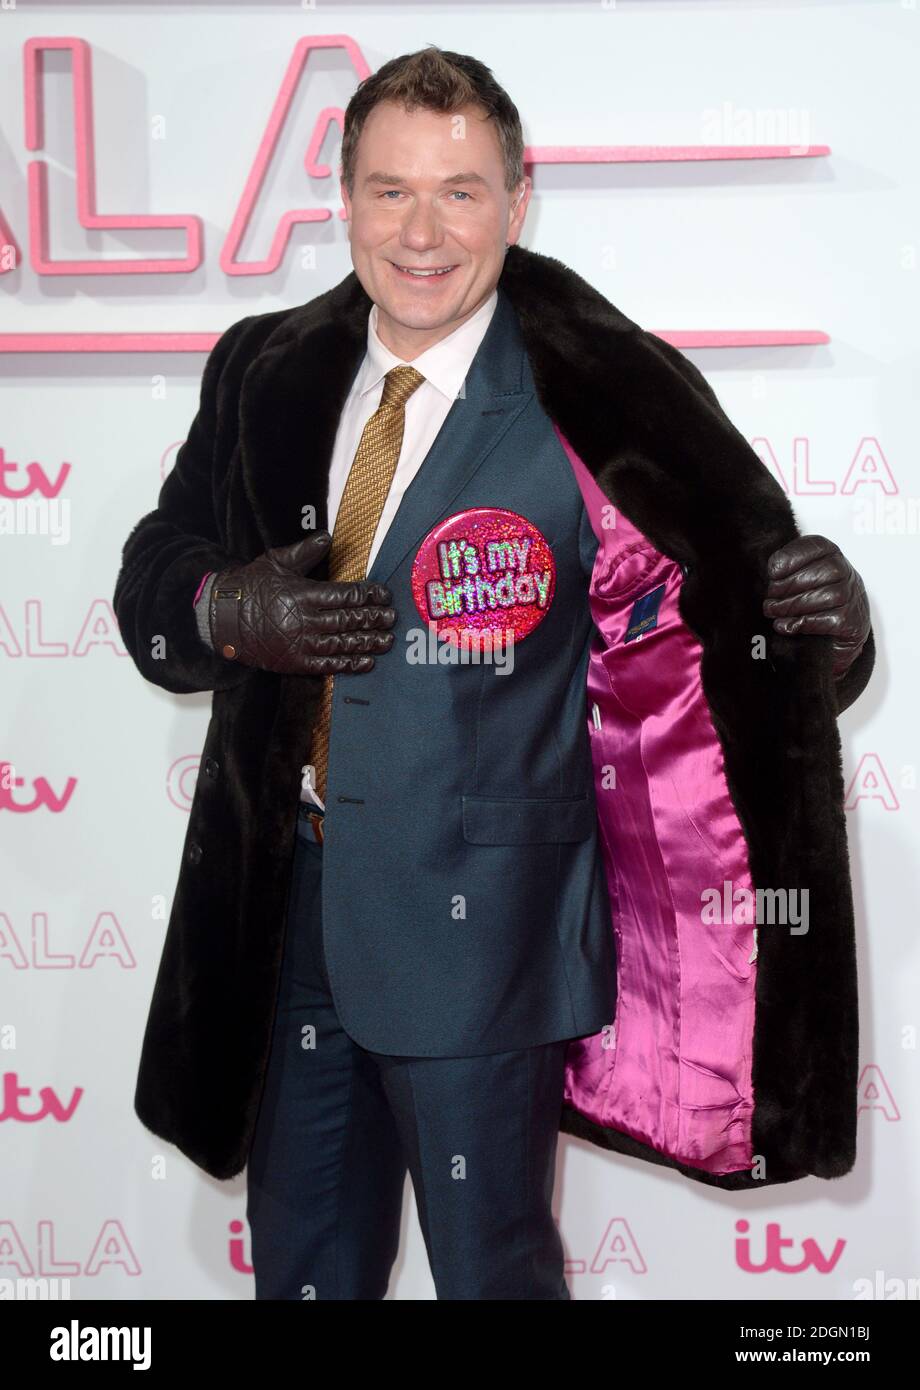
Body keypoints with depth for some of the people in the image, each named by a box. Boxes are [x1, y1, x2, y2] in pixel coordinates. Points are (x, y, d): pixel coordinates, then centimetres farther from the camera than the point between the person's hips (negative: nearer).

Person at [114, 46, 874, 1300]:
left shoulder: (598, 399, -14)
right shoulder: (268, 374, 1)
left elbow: (753, 603, -13)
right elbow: (151, 582, 6)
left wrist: (827, 621, -36)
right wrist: (231, 609, -15)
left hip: (476, 916, -4)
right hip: (291, 900, 5)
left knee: (489, 1263, 15)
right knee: (302, 1254, 24)